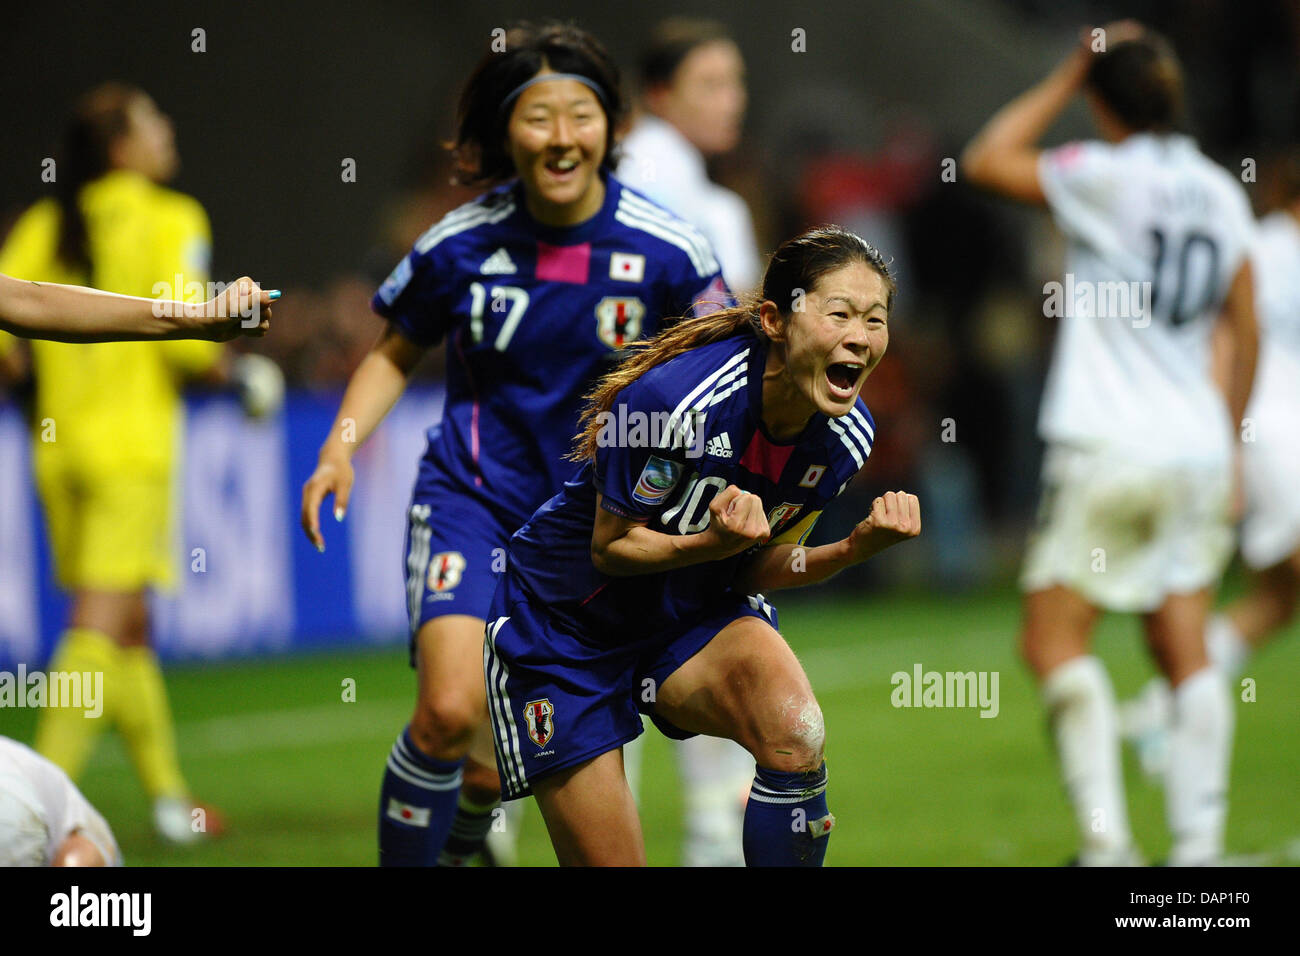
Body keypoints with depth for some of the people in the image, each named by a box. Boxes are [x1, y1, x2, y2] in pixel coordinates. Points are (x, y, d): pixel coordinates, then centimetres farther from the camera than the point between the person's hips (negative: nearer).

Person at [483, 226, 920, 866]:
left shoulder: (846, 434, -12)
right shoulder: (675, 399, -30)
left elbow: (754, 569, -2)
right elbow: (610, 548, -19)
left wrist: (858, 547, -19)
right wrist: (713, 544, -37)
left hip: (695, 615, 4)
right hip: (565, 622, -4)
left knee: (796, 735, -29)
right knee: (608, 861, -5)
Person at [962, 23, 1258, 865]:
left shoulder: (1107, 176, -10)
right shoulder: (1221, 194, 9)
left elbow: (987, 160, 2)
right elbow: (1246, 331, 15)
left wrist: (1069, 76, 7)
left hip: (1111, 449, -6)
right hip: (1197, 450, 6)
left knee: (1053, 640, -1)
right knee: (1185, 651, 7)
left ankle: (1106, 836, -12)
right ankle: (1199, 842, 1)